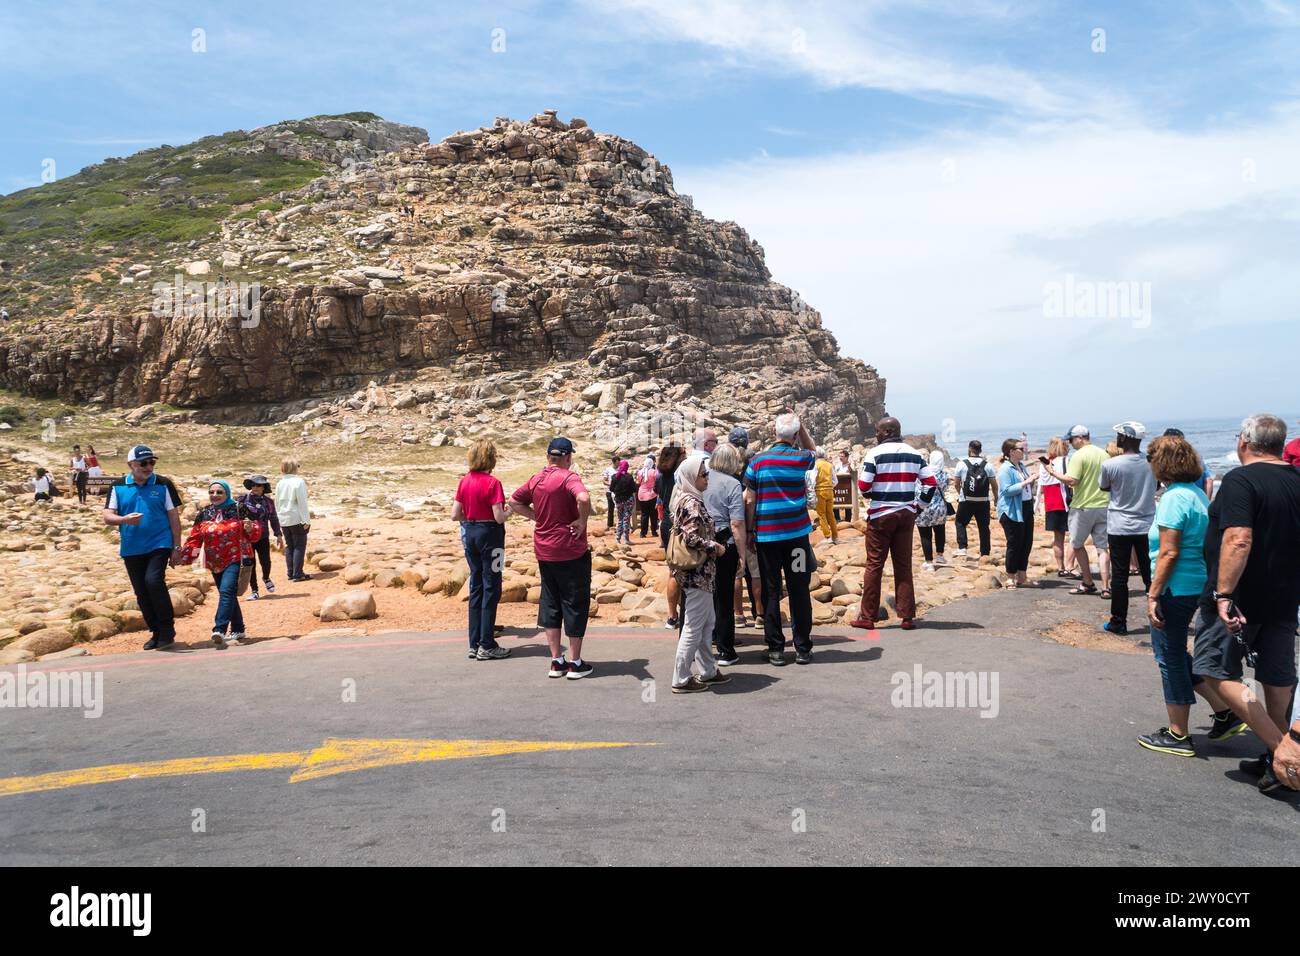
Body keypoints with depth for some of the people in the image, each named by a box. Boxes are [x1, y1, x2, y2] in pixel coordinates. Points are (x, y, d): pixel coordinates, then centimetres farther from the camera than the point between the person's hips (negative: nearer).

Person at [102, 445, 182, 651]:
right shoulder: (118, 487, 5)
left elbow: (173, 517, 2)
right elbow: (107, 517, 1)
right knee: (141, 593, 7)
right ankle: (156, 633, 21)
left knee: (153, 581, -22)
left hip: (159, 544, -3)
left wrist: (176, 547, -2)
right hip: (132, 549, 3)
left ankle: (167, 630, -9)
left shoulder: (161, 485, 2)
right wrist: (125, 519, -21)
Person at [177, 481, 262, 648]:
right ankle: (238, 631, 23)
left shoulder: (238, 510, -3)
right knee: (229, 596, 12)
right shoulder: (204, 514, 9)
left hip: (235, 560, -5)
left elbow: (256, 533, 1)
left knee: (227, 591, -22)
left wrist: (250, 529, -22)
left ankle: (219, 631, -31)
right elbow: (195, 538, 10)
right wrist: (184, 557, 0)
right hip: (216, 563, 5)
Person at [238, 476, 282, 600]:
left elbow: (274, 519, 12)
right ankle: (254, 591, 12)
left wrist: (279, 535, 8)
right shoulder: (243, 499, 0)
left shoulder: (268, 501, 7)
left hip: (263, 537, 1)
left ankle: (266, 578, 28)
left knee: (265, 562, -7)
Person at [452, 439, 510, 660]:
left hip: (470, 533, 6)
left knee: (476, 588, 14)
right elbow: (499, 517, -19)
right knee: (491, 589, 2)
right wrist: (507, 511, 1)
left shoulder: (464, 481, 3)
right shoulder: (492, 483, -15)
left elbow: (455, 515, 3)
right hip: (489, 534, -6)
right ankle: (487, 646, 5)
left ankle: (474, 644, 17)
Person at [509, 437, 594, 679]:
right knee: (575, 604, 6)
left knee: (550, 604, 15)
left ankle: (556, 661, 19)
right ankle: (576, 663, 12)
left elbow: (514, 501, 17)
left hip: (544, 552, 6)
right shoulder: (569, 477, -16)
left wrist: (537, 517, 10)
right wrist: (582, 521, -19)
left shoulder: (536, 479, 5)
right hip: (571, 551, -6)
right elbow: (583, 498, -35)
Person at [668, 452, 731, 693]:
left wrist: (712, 545, 16)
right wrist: (715, 547, -13)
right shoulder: (692, 503, -18)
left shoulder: (686, 499, 12)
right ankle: (681, 679, 5)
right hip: (698, 573, -10)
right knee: (694, 627, -2)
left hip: (699, 573, 10)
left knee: (706, 624, 17)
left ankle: (708, 671, 26)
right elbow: (692, 538, -25)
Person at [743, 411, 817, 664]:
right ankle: (803, 649, 11)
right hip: (796, 532, 1)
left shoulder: (758, 460, -3)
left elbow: (749, 501, -2)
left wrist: (749, 531, 7)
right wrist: (800, 424, 14)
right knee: (799, 591, 6)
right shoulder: (801, 458, 0)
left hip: (767, 534, 0)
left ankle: (776, 650, 8)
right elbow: (811, 449, 25)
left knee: (770, 592, 5)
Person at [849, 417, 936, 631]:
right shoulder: (914, 454, 7)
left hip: (881, 514, -4)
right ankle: (907, 617, 8)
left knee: (874, 565, 3)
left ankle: (867, 617, 7)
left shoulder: (875, 454, -8)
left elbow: (864, 487, -12)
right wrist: (919, 505, 11)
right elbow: (931, 483, 3)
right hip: (906, 515, 4)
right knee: (904, 565, 9)